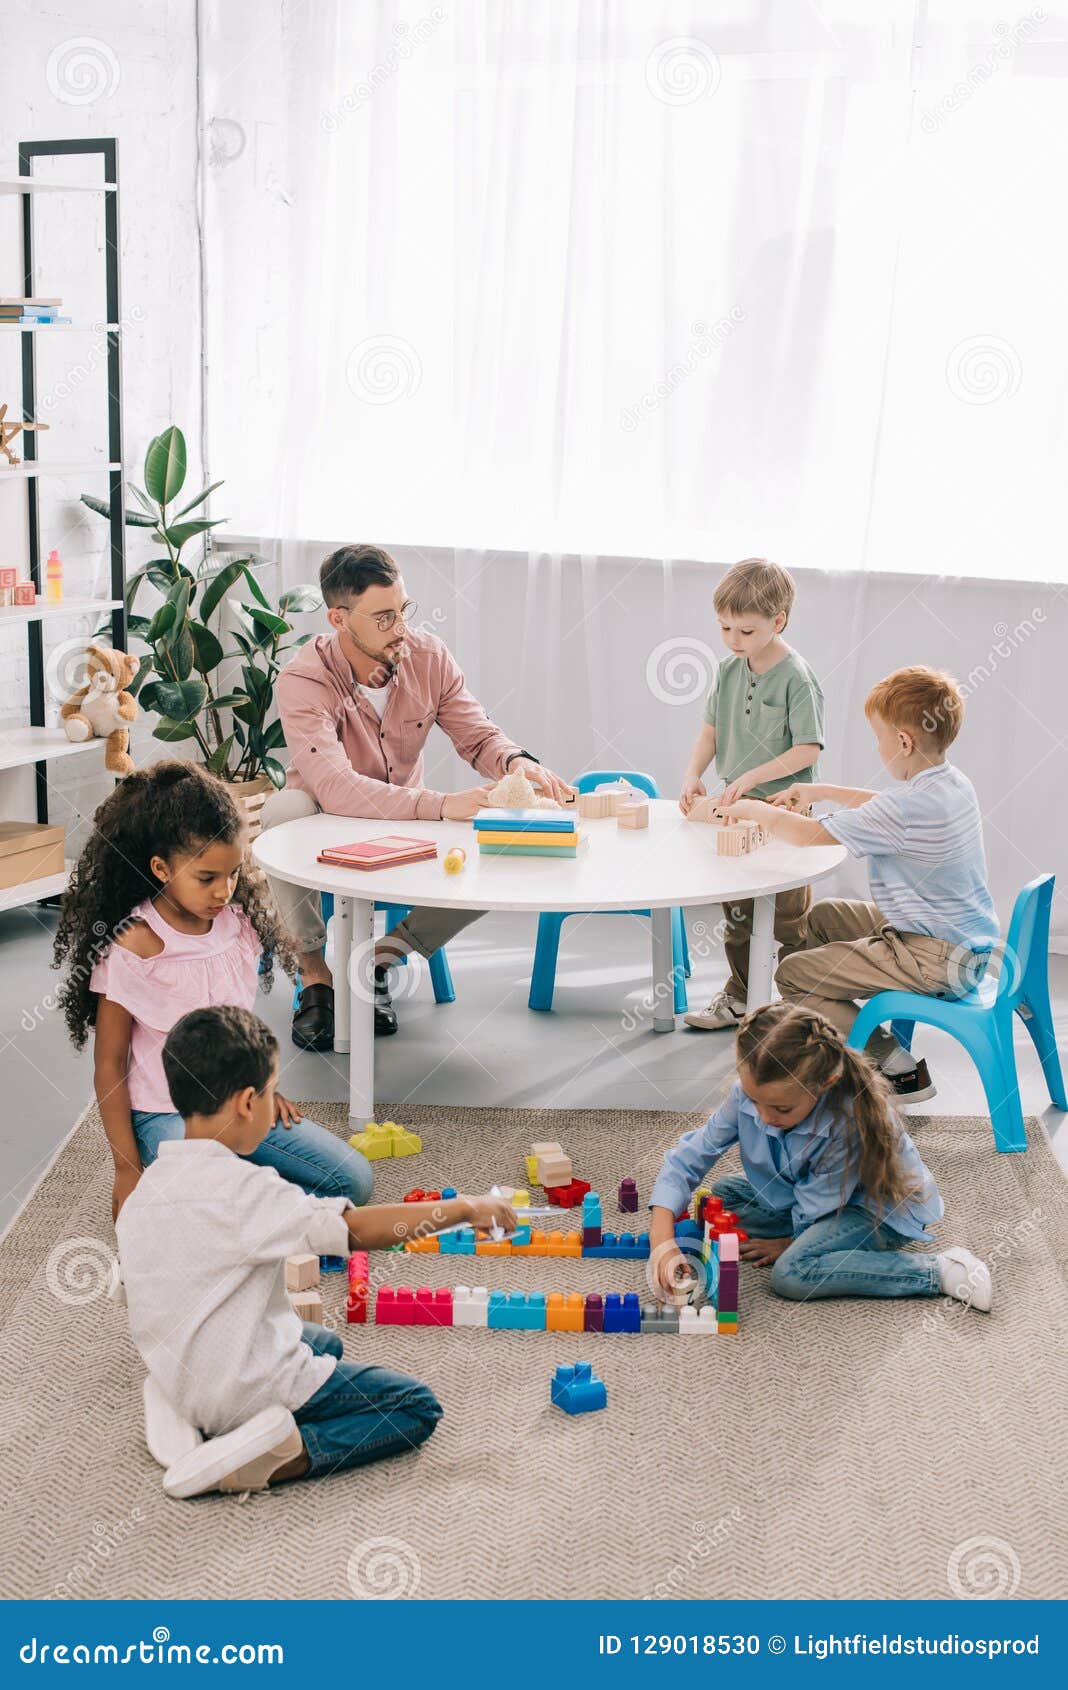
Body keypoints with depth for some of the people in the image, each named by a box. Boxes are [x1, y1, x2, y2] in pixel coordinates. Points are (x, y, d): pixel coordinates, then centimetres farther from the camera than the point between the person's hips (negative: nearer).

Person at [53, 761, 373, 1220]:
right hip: (166, 1117, -6)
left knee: (354, 1181, -6)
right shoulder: (132, 948, -18)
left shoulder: (240, 922, 0)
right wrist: (127, 1171, -11)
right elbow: (110, 1065, -11)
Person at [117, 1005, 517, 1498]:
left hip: (179, 1377, 8)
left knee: (324, 1341, 33)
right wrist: (465, 1208, -17)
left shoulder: (145, 1190, 1)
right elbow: (359, 1230, -27)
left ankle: (193, 1418, 13)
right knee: (417, 1406, 2)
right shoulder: (242, 1189, -25)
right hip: (248, 1390, -8)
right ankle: (284, 1452, -15)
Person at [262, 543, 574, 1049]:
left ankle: (383, 958, -4)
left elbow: (478, 736, -7)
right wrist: (441, 806, -49)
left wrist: (517, 762, -33)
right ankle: (314, 973, -17)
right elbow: (335, 788, -38)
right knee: (283, 812, -37)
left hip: (406, 820, 4)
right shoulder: (303, 679, -26)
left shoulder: (429, 655, -11)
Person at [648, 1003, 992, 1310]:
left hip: (882, 1211, -7)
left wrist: (788, 1244, -7)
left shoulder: (850, 1123, -38)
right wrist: (662, 1238, -27)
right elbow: (689, 1156, -17)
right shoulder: (750, 1092, -22)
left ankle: (940, 1270, -22)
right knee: (721, 1194, -2)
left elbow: (812, 1213, -25)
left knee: (791, 1273, -30)